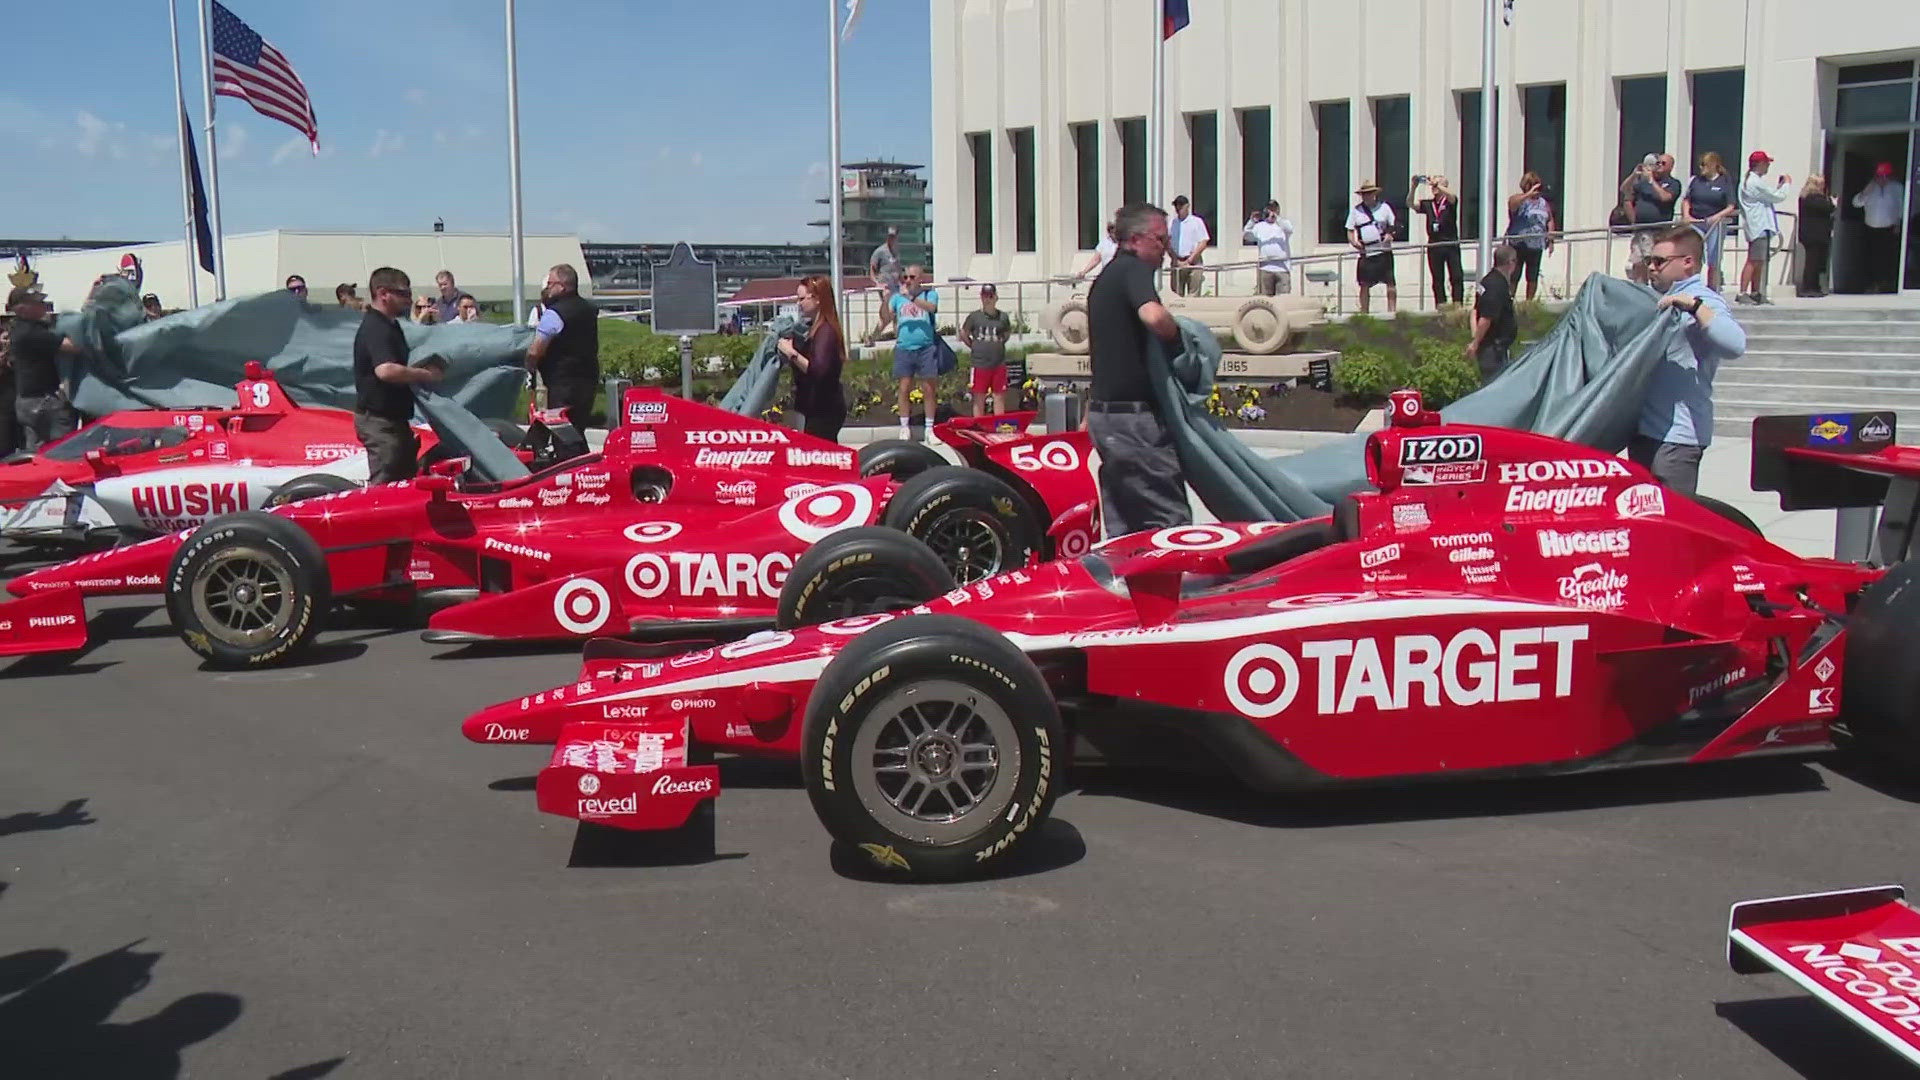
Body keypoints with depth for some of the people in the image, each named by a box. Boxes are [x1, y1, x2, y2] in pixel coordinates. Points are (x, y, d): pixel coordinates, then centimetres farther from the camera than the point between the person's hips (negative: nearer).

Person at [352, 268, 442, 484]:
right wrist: (425, 374, -24)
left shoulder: (389, 325, 15)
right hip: (379, 420, -11)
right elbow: (386, 370, -36)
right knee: (383, 484, -9)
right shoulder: (375, 328, -19)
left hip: (393, 417, 11)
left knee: (407, 478, 17)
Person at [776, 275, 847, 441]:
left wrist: (791, 353, -25)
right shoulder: (813, 328, 14)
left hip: (824, 411, -10)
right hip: (818, 409, 10)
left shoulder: (826, 331, -17)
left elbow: (818, 370, -29)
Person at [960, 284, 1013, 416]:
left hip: (999, 364, 2)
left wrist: (998, 344, 9)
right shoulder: (974, 317, -2)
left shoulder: (1003, 317, 3)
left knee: (999, 396, 6)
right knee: (979, 397, 4)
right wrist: (975, 347, 4)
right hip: (980, 364, -2)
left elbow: (1008, 332, 20)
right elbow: (964, 334, 8)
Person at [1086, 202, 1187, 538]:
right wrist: (1177, 335, -11)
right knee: (1170, 516, -8)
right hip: (1133, 415, -10)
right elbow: (1153, 315, -30)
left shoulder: (1105, 277, 22)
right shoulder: (1134, 268, -9)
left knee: (1123, 523, 10)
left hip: (1104, 412, 10)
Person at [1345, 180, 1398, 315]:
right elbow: (1350, 232, 8)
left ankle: (1392, 310, 2)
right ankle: (1364, 313, 7)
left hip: (1384, 251, 0)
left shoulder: (1384, 207, 7)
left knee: (1390, 282, -5)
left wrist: (1390, 235, -9)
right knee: (1365, 284, 0)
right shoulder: (1356, 211, 7)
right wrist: (1354, 242, -12)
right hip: (1366, 252, 0)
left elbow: (1393, 226, 12)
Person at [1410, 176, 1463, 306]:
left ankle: (1458, 307, -7)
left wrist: (1436, 184, -25)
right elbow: (1410, 204, -1)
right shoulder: (1427, 204, 10)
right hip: (1434, 245, 4)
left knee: (1456, 277, -6)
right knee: (1437, 279, 6)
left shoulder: (1449, 202, 1)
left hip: (1451, 245, -4)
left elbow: (1451, 196, -22)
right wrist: (1413, 187, -13)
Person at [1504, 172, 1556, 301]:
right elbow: (1512, 203, -26)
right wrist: (1528, 194, -34)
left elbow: (1550, 220, 20)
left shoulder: (1543, 203, 15)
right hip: (1518, 245, -5)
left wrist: (1550, 239, 12)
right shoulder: (1518, 199, -2)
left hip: (1536, 245, 5)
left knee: (1533, 277, 8)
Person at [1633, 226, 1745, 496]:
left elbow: (1735, 345, -28)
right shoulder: (1658, 300, 18)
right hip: (1644, 427, 9)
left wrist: (1694, 306, -30)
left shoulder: (1703, 303, -9)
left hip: (1676, 435, -9)